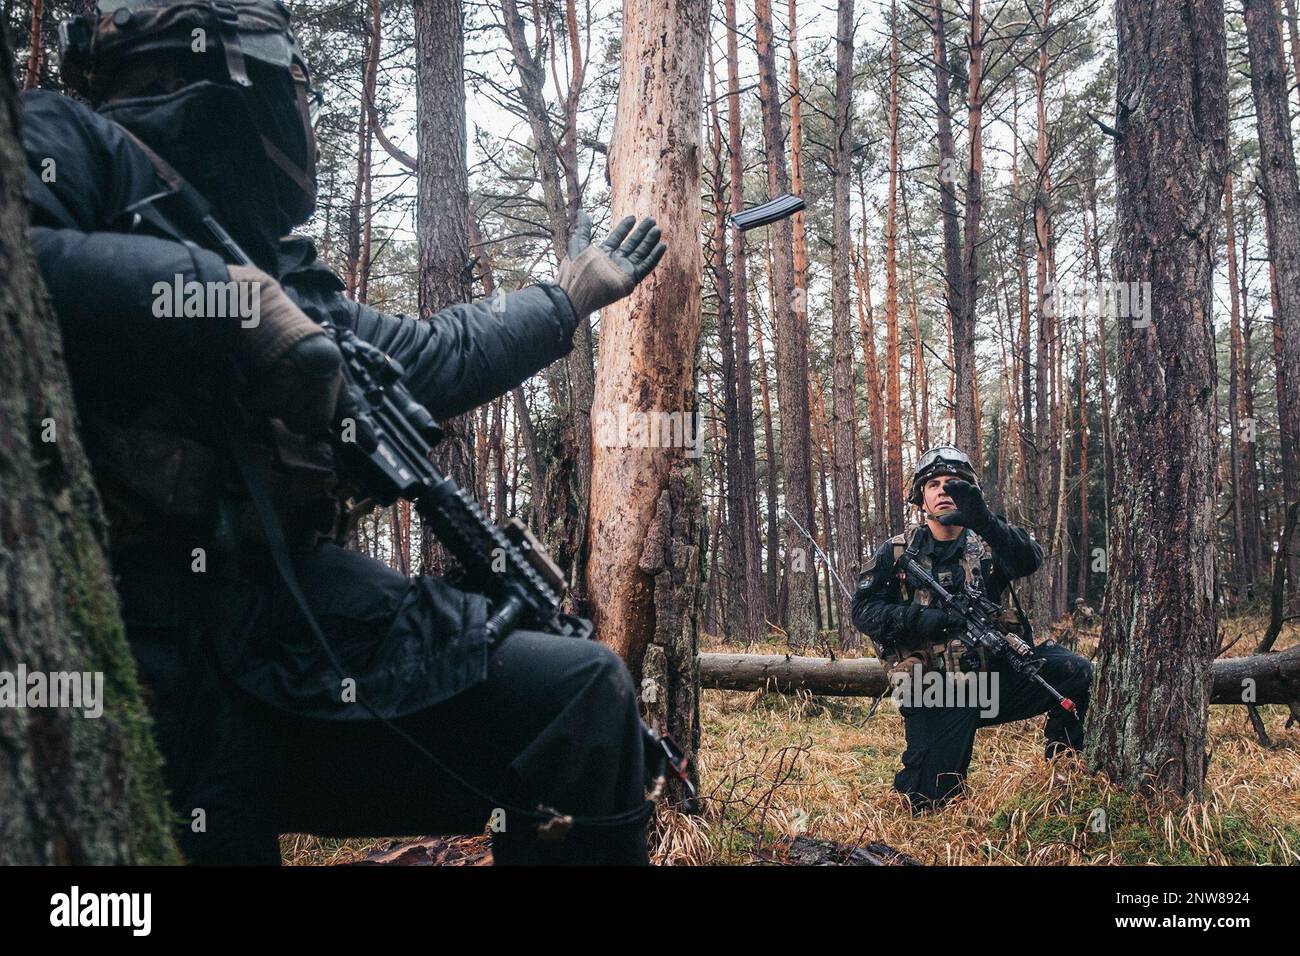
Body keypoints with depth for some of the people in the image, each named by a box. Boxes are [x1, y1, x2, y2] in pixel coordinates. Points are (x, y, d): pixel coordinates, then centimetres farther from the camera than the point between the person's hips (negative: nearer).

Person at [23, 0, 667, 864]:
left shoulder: (280, 273, 22)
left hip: (293, 629, 7)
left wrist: (571, 295, 45)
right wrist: (230, 302, -19)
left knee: (583, 694, 2)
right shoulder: (67, 143, 1)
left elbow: (434, 361, 33)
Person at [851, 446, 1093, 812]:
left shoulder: (986, 543, 6)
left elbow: (1029, 559, -17)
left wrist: (983, 519, -35)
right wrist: (916, 620, -17)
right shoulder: (898, 553, 6)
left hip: (995, 675, 1)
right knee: (927, 803, -7)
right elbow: (863, 609, 0)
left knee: (1075, 672, -22)